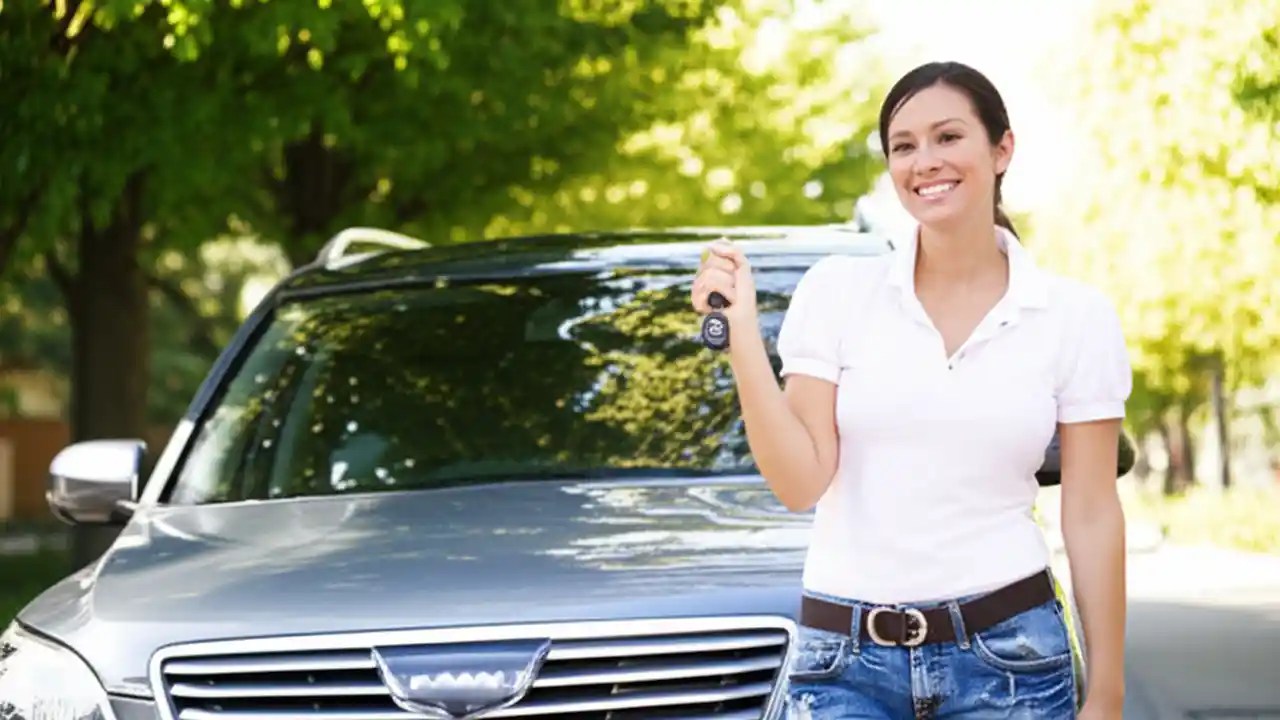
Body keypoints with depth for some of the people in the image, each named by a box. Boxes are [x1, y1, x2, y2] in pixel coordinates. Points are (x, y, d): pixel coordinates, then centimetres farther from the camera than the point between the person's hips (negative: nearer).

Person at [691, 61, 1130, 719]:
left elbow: (1091, 516, 2)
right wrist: (741, 331, -15)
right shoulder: (836, 288, -1)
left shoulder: (1075, 314, 1)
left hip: (1007, 656, 0)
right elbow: (801, 483, -5)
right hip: (846, 663, 0)